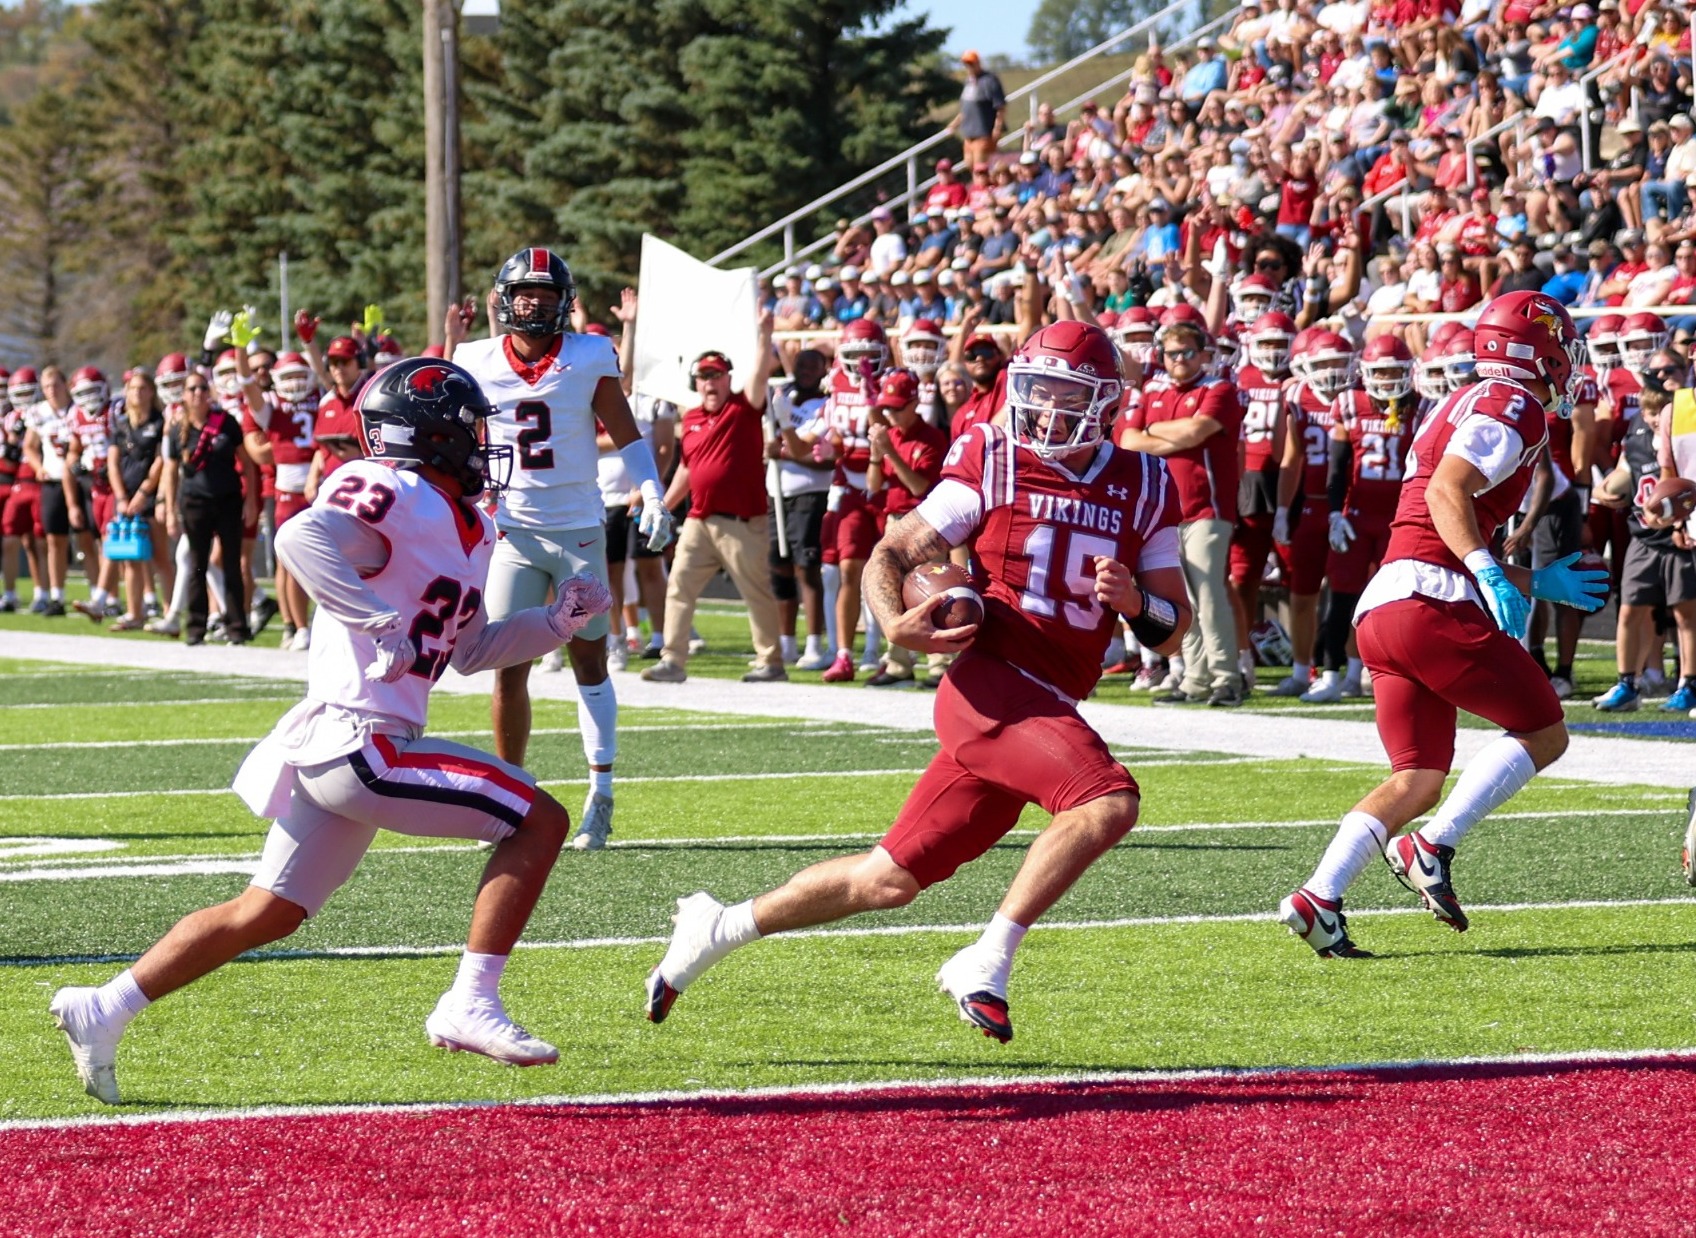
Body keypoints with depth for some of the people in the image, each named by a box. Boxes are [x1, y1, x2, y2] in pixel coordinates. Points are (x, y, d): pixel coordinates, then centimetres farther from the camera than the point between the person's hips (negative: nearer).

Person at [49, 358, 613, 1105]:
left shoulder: (468, 528, 18)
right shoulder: (391, 495, -13)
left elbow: (473, 652, 26)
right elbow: (301, 538, -30)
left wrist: (558, 621, 14)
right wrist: (377, 620, -34)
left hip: (336, 748, 10)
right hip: (355, 741, -10)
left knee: (269, 913, 16)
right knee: (539, 821, -10)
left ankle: (103, 1011, 20)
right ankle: (469, 1006, -10)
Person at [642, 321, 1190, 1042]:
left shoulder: (1143, 488, 10)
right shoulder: (994, 463, -1)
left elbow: (1175, 627, 12)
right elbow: (891, 556, 3)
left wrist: (1135, 601, -11)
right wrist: (898, 625, -18)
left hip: (1048, 712, 5)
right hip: (993, 682, -5)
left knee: (890, 880, 11)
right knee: (1107, 802, -29)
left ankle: (719, 928, 28)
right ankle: (986, 964, -20)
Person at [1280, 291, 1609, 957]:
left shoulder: (1464, 406, 28)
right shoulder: (1515, 407, -2)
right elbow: (1448, 490, -18)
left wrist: (1536, 583, 34)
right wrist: (1490, 574, -27)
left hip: (1380, 607, 9)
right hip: (1430, 601, -9)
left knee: (1417, 780, 8)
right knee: (1543, 731, 2)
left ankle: (1319, 897, -8)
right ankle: (1432, 848, -10)